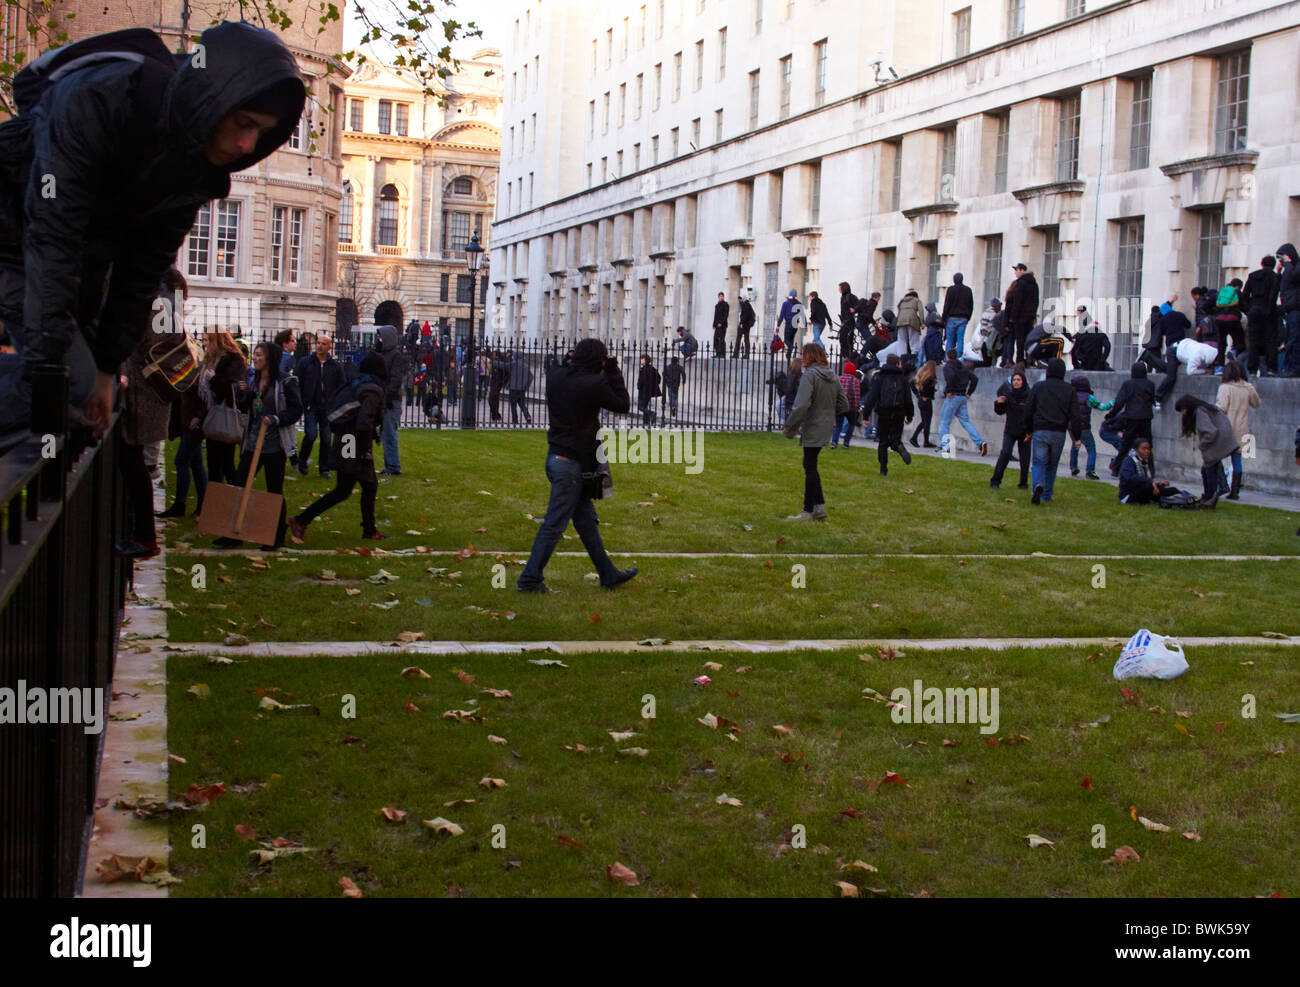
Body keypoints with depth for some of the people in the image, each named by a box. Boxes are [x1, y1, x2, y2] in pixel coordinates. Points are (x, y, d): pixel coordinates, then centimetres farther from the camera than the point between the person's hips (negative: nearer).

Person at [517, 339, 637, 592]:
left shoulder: (555, 376, 1)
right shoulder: (593, 384, -18)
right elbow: (623, 405, -5)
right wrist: (613, 371, 1)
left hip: (555, 456, 9)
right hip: (573, 462, -9)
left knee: (587, 520, 17)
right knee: (554, 524, -1)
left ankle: (608, 574, 28)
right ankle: (530, 579, 5)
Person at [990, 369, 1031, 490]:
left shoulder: (1029, 396, -8)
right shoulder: (1008, 395, -2)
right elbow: (1000, 412, 6)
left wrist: (1030, 432, -11)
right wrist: (998, 403, -15)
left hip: (1024, 433, -1)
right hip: (1010, 431, 1)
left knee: (1024, 458, 4)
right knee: (1005, 453, -15)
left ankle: (1024, 483, 21)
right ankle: (995, 481, -9)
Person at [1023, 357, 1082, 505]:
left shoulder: (1038, 387, 2)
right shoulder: (1069, 390, 3)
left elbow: (1028, 412, 5)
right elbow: (1074, 416, 0)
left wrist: (1030, 430, 17)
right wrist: (1077, 437, 4)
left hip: (1040, 431, -1)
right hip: (1059, 432, 1)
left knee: (1039, 462, 0)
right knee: (1052, 464, 14)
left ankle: (1038, 486, -28)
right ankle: (1046, 496, 17)